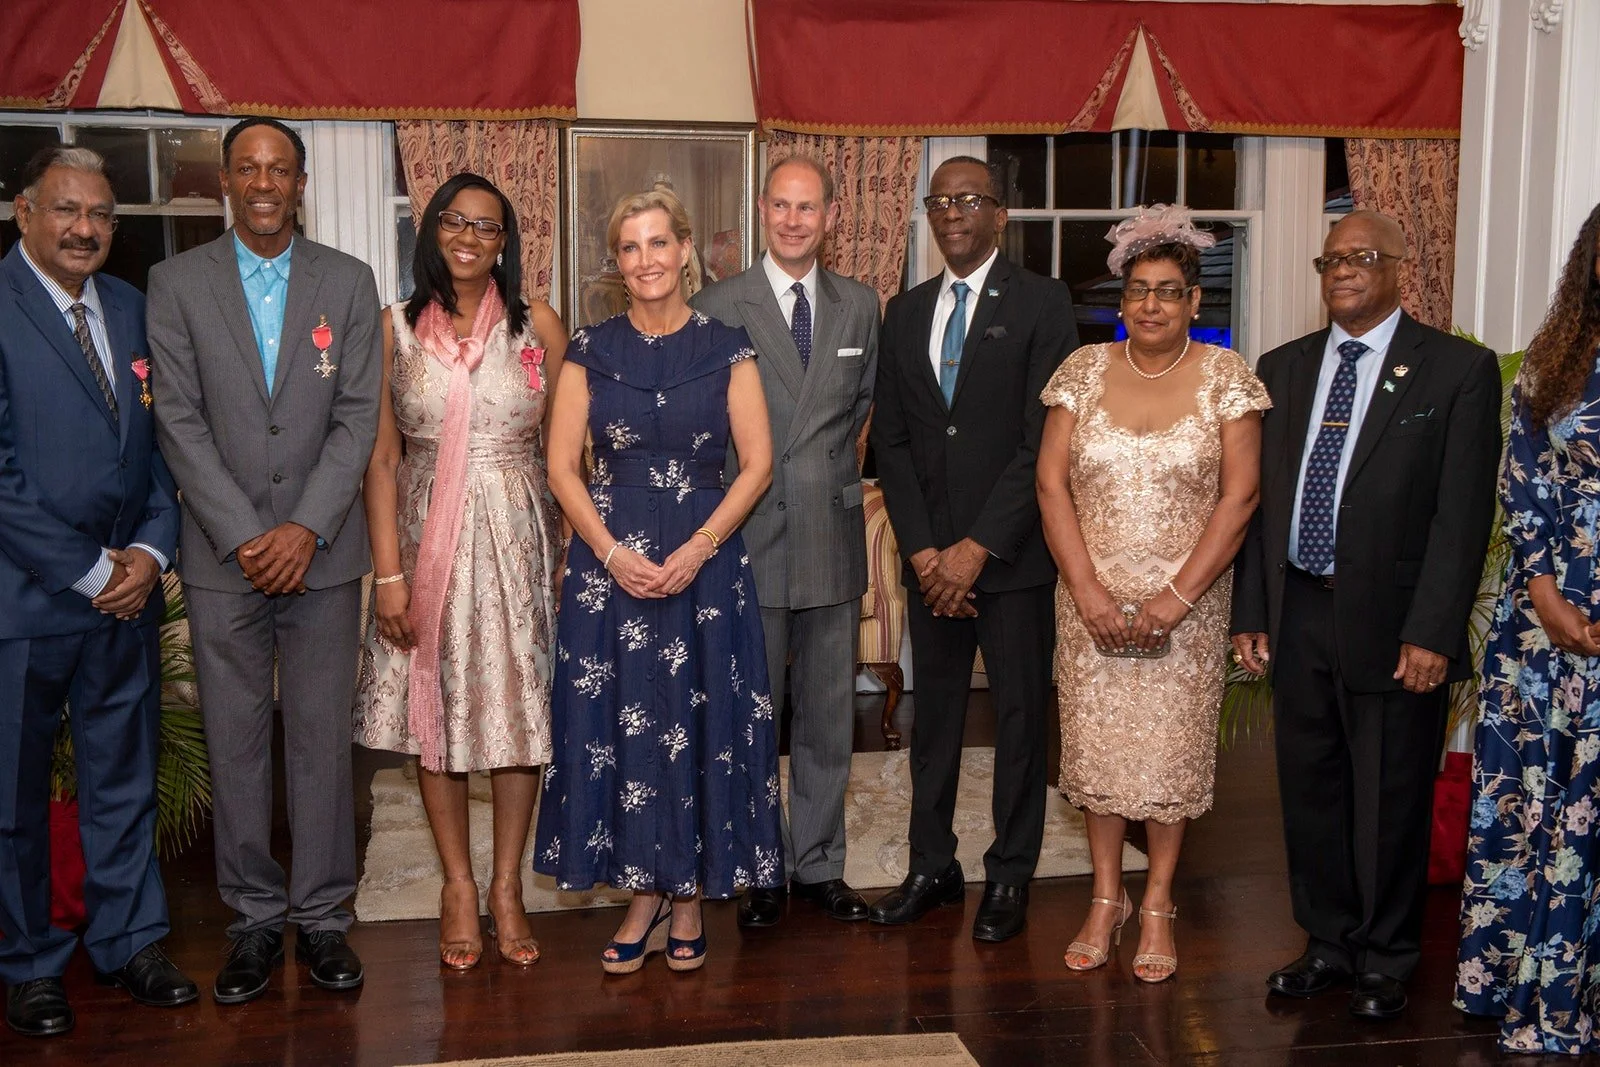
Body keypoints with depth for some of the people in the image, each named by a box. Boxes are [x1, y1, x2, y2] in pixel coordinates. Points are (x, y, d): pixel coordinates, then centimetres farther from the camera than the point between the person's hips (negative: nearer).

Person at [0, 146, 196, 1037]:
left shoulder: (132, 306, 9)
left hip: (129, 587, 5)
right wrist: (89, 571, -13)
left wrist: (151, 549, -4)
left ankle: (130, 939, 30)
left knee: (126, 777, 15)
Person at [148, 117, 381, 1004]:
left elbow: (358, 416, 0)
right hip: (223, 555, 0)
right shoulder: (177, 282, 4)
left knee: (321, 738, 5)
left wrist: (305, 528, -10)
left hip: (321, 552, 0)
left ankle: (321, 915, 17)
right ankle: (254, 918, 19)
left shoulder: (348, 281, 6)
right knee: (234, 742, 6)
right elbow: (180, 421, -2)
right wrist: (242, 536, -10)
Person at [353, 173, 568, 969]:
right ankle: (458, 886, 21)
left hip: (517, 535, 0)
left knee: (518, 706, 4)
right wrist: (388, 570, -6)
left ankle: (507, 886, 19)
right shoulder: (395, 328, 2)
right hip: (427, 536, 1)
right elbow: (382, 458, 0)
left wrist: (569, 554, -3)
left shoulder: (537, 326, 2)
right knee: (434, 706, 6)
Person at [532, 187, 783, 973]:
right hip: (610, 561, 1)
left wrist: (697, 549, -13)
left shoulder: (726, 348, 2)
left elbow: (757, 463, -2)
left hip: (705, 560, -1)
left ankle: (691, 899, 20)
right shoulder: (590, 351, 4)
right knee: (620, 724, 3)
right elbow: (562, 468, 1)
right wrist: (613, 554, -11)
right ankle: (645, 899, 19)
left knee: (700, 723, 4)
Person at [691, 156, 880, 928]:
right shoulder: (719, 306, -3)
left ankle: (817, 863, 26)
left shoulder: (860, 306, 8)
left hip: (833, 538, 4)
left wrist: (831, 466, 7)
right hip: (751, 539, -3)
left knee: (829, 714, 12)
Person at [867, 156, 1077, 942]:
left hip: (1012, 553, -4)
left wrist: (979, 547, -13)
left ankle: (1009, 877, 18)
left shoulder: (1042, 304, -3)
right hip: (929, 556, 4)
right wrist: (923, 549, -3)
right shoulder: (904, 313, 11)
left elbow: (1043, 440, -10)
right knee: (933, 715, 11)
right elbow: (890, 440, 8)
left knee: (1019, 717, 5)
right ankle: (932, 867, 23)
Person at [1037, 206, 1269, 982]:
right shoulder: (1083, 370, 2)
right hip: (1091, 599, 2)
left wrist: (1175, 600, -14)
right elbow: (1051, 484, -2)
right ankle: (1106, 898, 24)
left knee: (1172, 746, 4)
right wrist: (1088, 593, -11)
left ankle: (1157, 907, 21)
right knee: (1096, 741, 7)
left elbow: (1241, 494, -8)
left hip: (1186, 603, -1)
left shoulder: (1226, 377, -3)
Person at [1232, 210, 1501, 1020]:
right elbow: (1260, 496, 11)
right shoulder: (1282, 369, 11)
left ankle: (1385, 960, 25)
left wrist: (1432, 633, -14)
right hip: (1298, 614, 4)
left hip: (1390, 620, -4)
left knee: (1390, 800, 7)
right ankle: (1328, 943, 30)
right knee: (1309, 788, 13)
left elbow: (1463, 512, -8)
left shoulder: (1458, 370, -3)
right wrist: (1250, 611, 5)